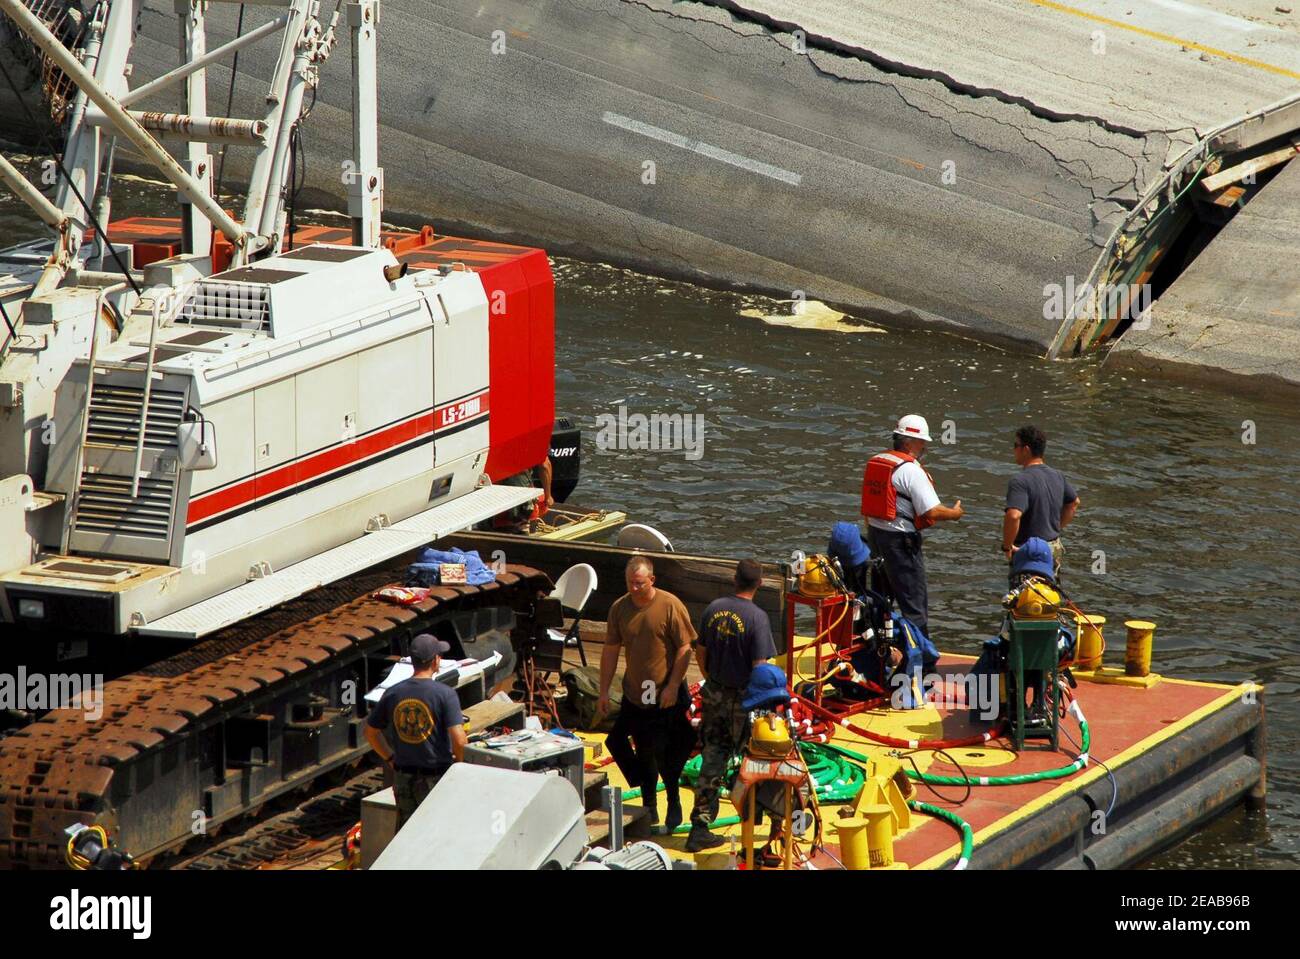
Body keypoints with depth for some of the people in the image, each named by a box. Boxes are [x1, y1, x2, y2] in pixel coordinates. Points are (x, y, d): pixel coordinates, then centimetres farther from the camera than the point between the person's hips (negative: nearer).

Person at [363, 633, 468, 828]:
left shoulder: (393, 694, 0)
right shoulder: (445, 694, -15)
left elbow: (371, 732, 9)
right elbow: (459, 739, -22)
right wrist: (460, 762, -3)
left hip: (403, 777, 4)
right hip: (436, 778, -4)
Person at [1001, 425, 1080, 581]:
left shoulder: (1020, 481, -21)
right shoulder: (1057, 476, 6)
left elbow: (1013, 515, -35)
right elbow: (1074, 503, 22)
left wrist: (1007, 546, -21)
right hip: (1055, 548, 8)